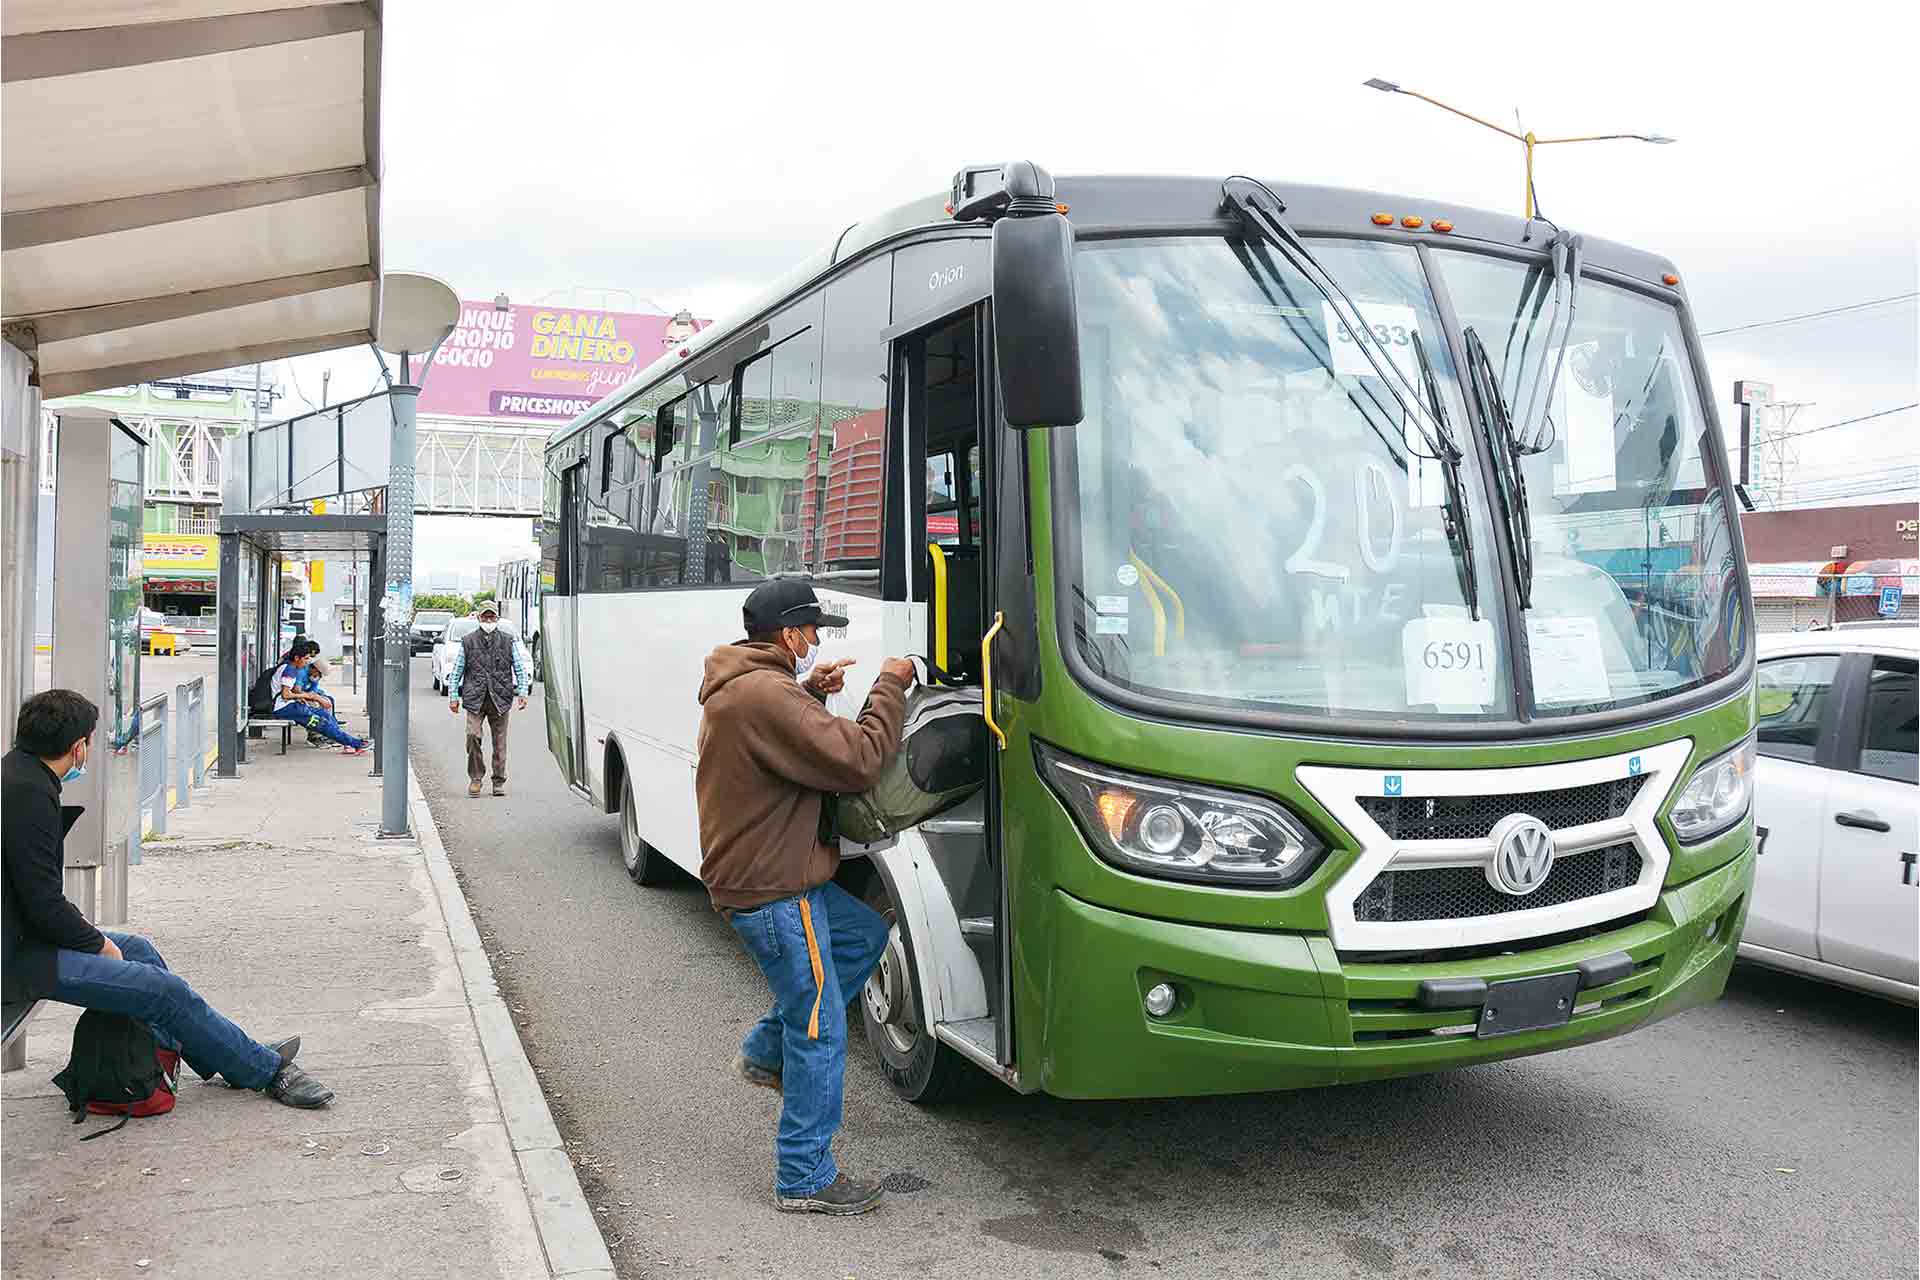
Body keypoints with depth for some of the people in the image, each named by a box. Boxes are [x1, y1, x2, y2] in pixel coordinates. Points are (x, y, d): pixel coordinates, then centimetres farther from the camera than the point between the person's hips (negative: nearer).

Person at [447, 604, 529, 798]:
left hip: (500, 699, 0)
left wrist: (522, 692, -1)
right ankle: (476, 777, 1)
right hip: (475, 698, 0)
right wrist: (453, 696, 8)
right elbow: (456, 671, 13)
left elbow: (520, 668, 9)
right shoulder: (468, 641, 9)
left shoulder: (508, 641, 9)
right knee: (473, 736, -15)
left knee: (500, 742, 3)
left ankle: (499, 782, 14)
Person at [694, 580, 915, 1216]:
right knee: (821, 1034, -1)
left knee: (864, 932, 26)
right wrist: (890, 687, -14)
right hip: (773, 892, -11)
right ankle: (805, 1179, 12)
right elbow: (857, 759, -27)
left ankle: (766, 1051, 30)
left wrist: (812, 691, 10)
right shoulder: (766, 695, -24)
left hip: (761, 874, 11)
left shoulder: (736, 686, 10)